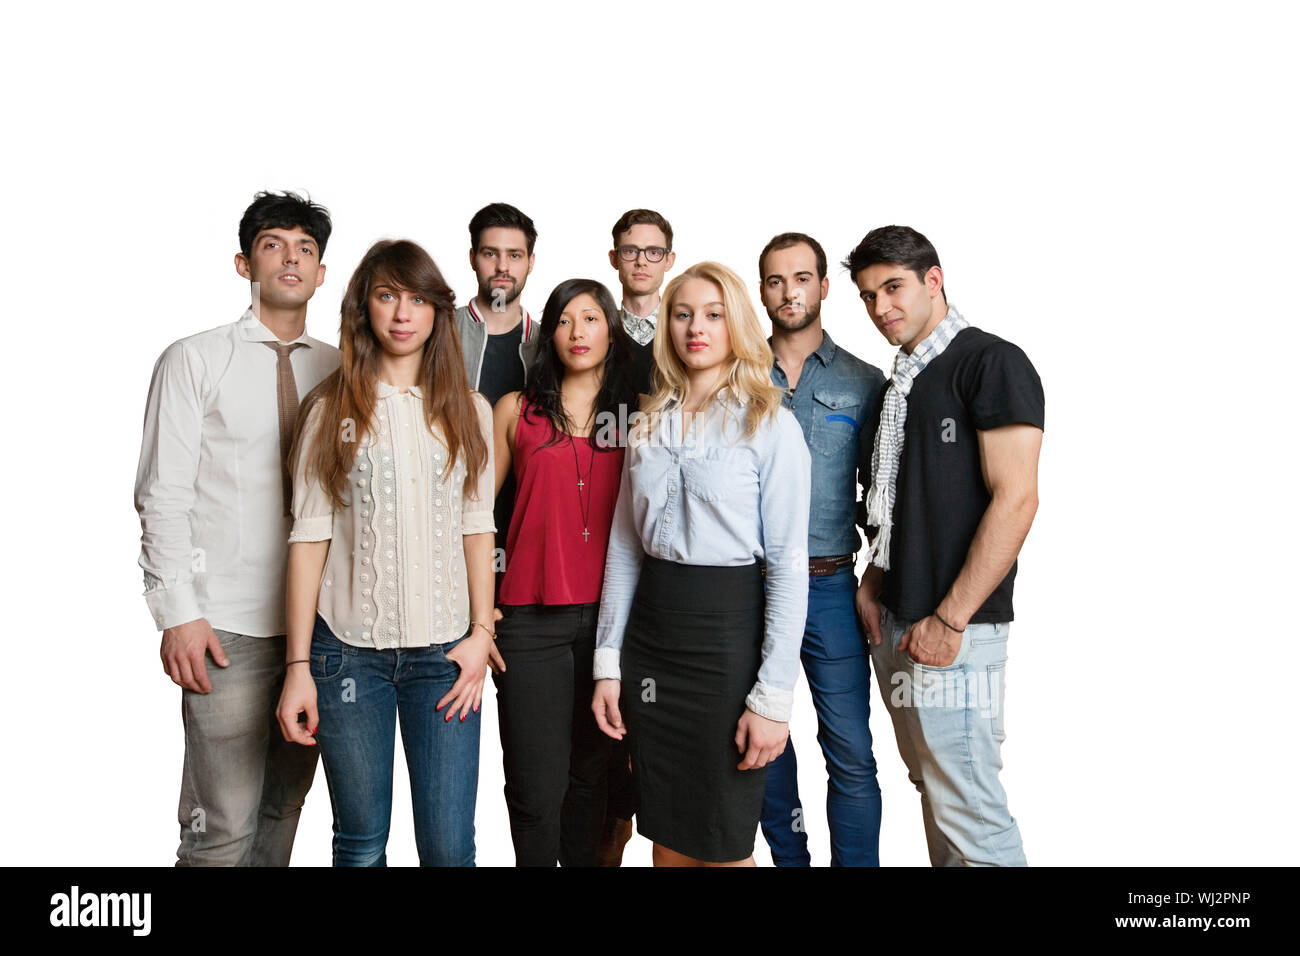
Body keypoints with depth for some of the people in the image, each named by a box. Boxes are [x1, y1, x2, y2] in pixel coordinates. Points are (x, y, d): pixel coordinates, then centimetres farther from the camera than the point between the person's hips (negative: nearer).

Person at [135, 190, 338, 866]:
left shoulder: (336, 369, 10)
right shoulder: (195, 361, 1)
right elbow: (162, 497, -3)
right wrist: (178, 613, -10)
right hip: (228, 627, -3)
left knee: (285, 808, 14)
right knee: (225, 825, -3)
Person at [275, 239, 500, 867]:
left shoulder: (468, 410, 8)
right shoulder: (331, 408, 3)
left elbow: (477, 528, 9)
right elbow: (310, 535, 0)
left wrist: (481, 633, 0)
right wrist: (298, 666, -4)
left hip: (443, 649, 1)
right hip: (349, 648, -1)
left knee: (449, 846, 1)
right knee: (361, 843, 11)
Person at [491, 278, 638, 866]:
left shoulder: (636, 414, 9)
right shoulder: (517, 410, 7)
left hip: (610, 614, 1)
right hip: (530, 618, -1)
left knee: (593, 774, 12)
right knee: (536, 787, 1)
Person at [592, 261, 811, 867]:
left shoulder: (771, 426, -6)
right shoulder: (650, 426, 10)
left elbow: (789, 566, -10)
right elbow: (624, 547, 11)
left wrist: (773, 695, -14)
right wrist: (608, 663, 6)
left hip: (728, 631, -5)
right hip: (649, 630, 5)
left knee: (723, 844, 6)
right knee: (667, 839, 15)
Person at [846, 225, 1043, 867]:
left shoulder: (992, 363, -9)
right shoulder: (903, 380, 17)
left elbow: (1015, 500, -16)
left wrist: (949, 620, -18)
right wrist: (874, 581, 8)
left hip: (953, 628, -8)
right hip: (893, 621, 8)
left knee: (967, 809, -4)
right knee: (931, 788, 17)